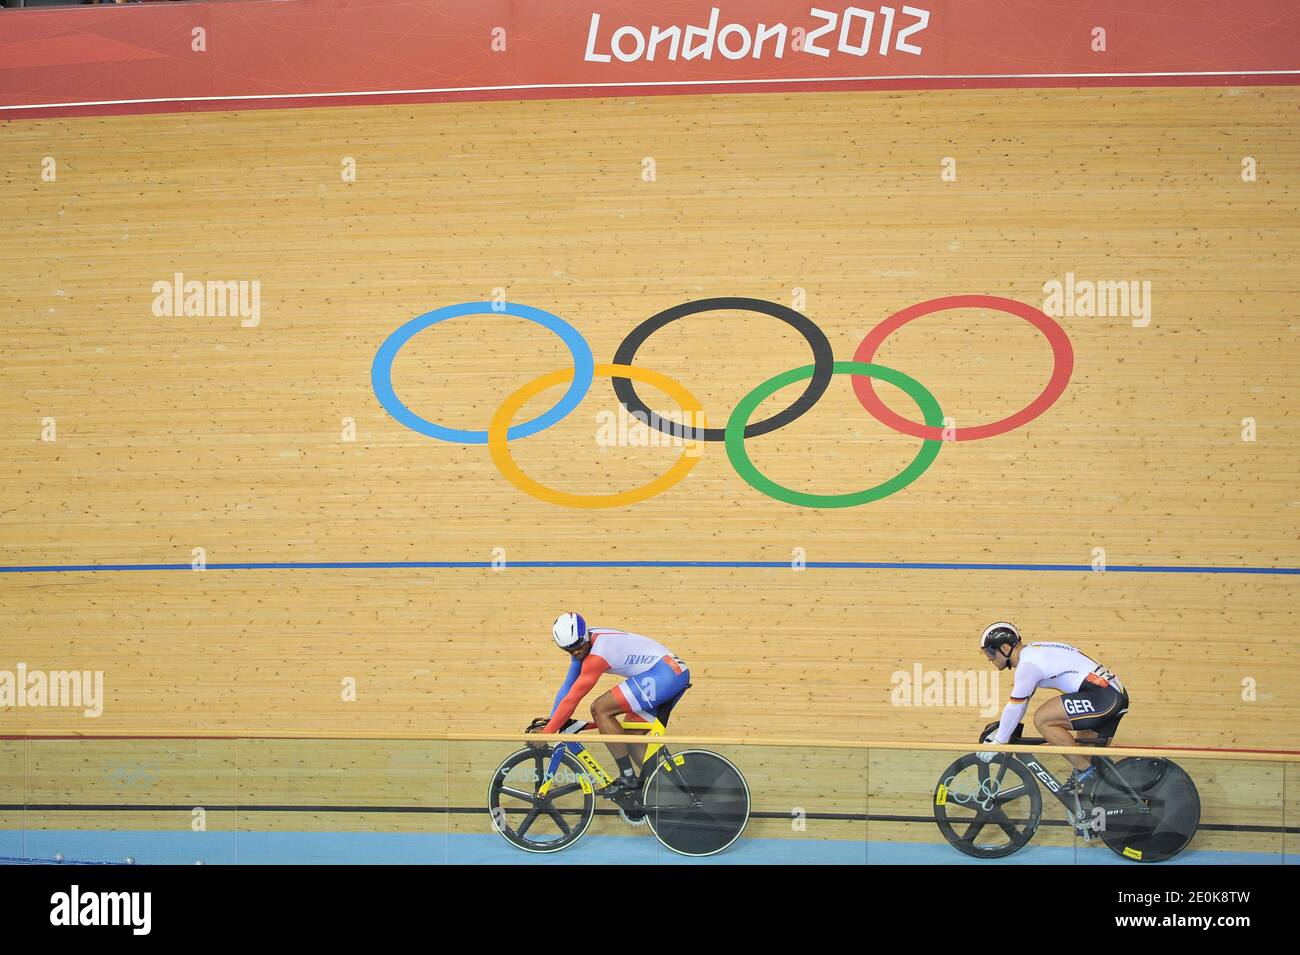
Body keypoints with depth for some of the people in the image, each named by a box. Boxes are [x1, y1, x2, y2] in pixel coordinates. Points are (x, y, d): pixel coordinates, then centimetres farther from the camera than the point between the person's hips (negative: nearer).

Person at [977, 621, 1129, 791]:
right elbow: (1020, 703, 24)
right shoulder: (1032, 653, 16)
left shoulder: (1029, 664, -15)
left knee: (1042, 719, -14)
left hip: (1102, 697, -11)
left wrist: (997, 742, -3)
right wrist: (1000, 732, 24)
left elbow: (1015, 707, -12)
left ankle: (1084, 771, -7)